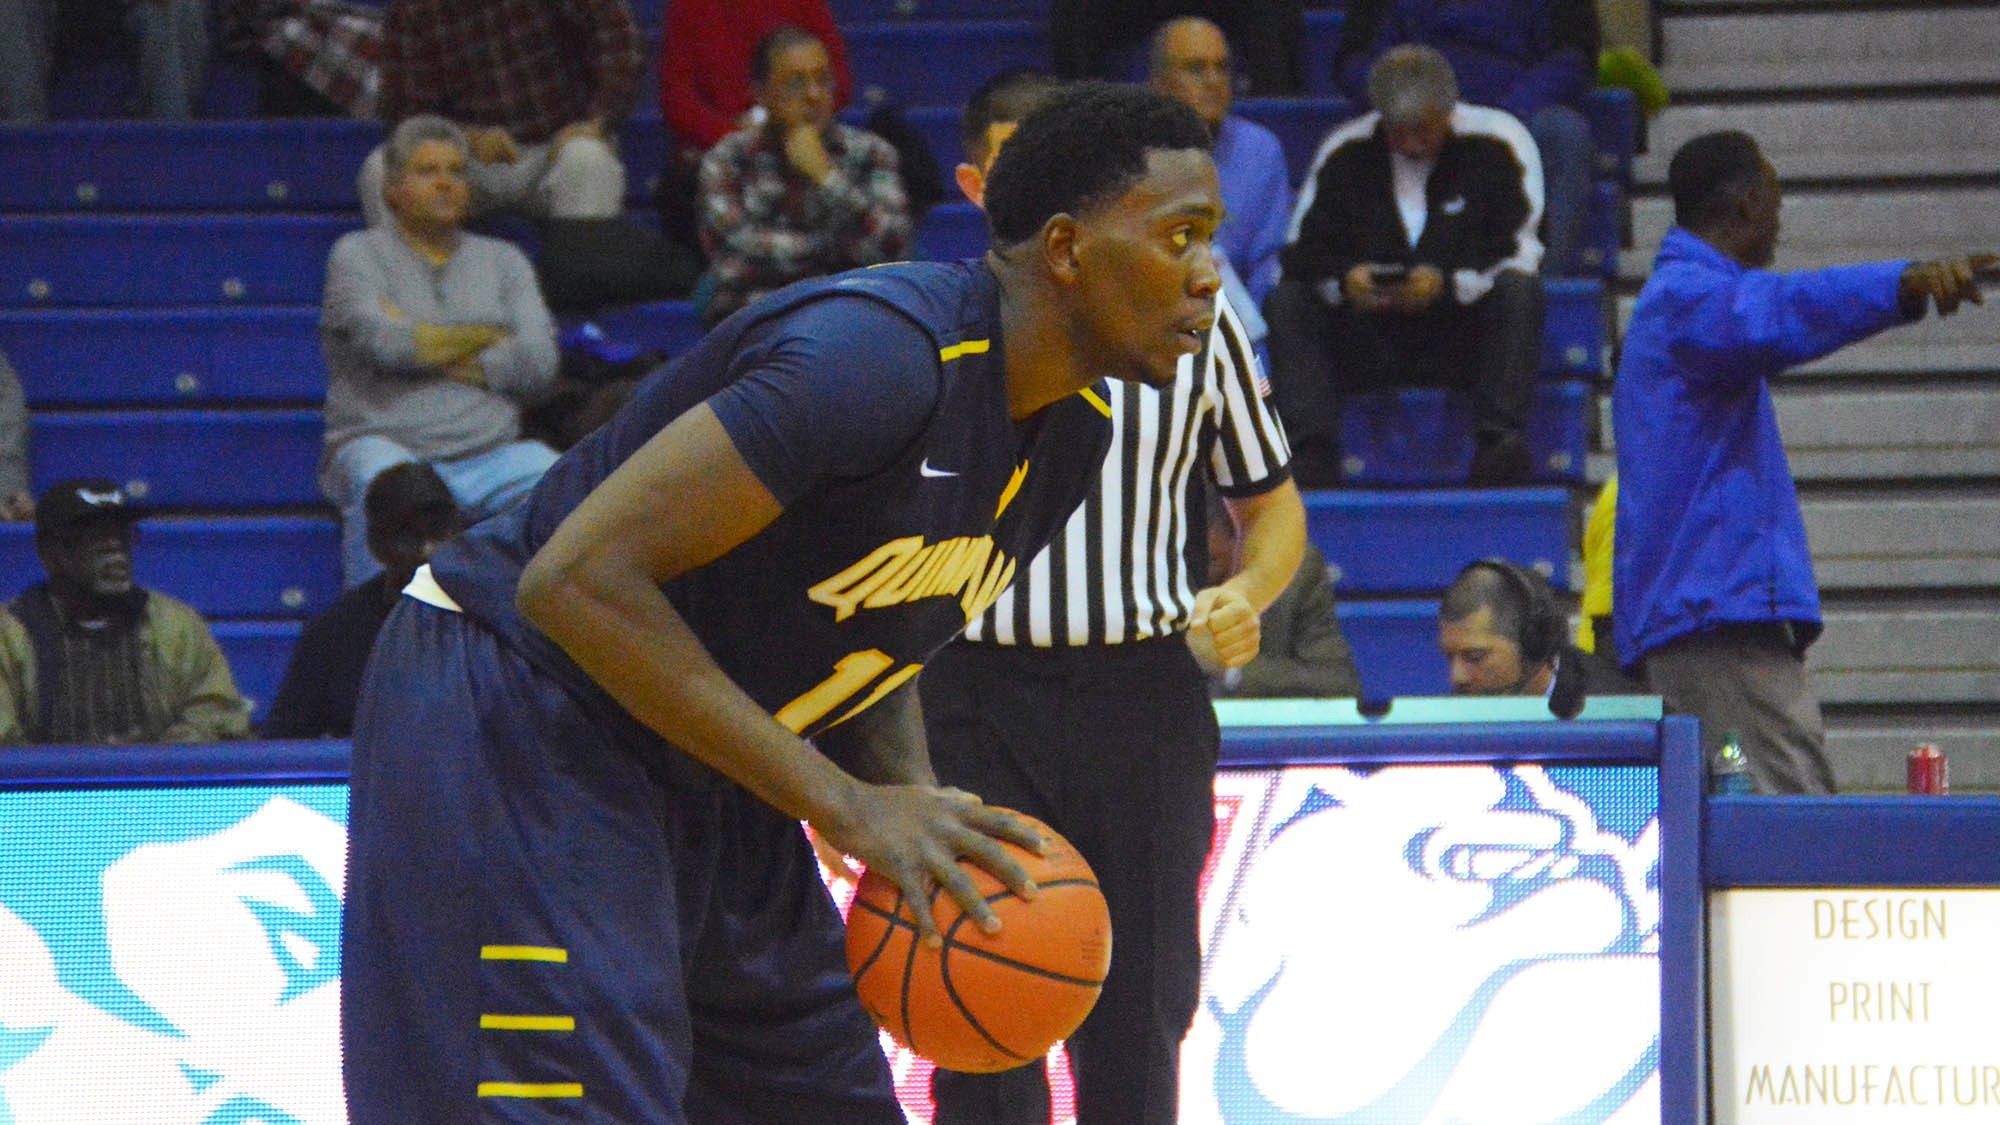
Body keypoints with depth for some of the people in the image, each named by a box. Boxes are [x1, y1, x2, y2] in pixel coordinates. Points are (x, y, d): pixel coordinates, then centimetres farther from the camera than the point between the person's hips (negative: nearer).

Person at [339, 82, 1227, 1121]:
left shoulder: (1072, 430, 3)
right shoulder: (883, 353, -28)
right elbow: (578, 580, -31)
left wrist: (923, 826, -6)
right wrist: (843, 804, -29)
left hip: (696, 775, 10)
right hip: (519, 733, -10)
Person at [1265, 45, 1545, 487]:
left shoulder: (1495, 146, -2)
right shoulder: (1345, 152, 5)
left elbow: (1517, 252, -9)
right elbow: (1301, 252, 1)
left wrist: (1446, 283, -27)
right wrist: (1345, 280, -23)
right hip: (1370, 342, 2)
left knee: (1518, 291, -33)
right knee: (1286, 303, -22)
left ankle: (1498, 445, -42)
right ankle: (1312, 454, -36)